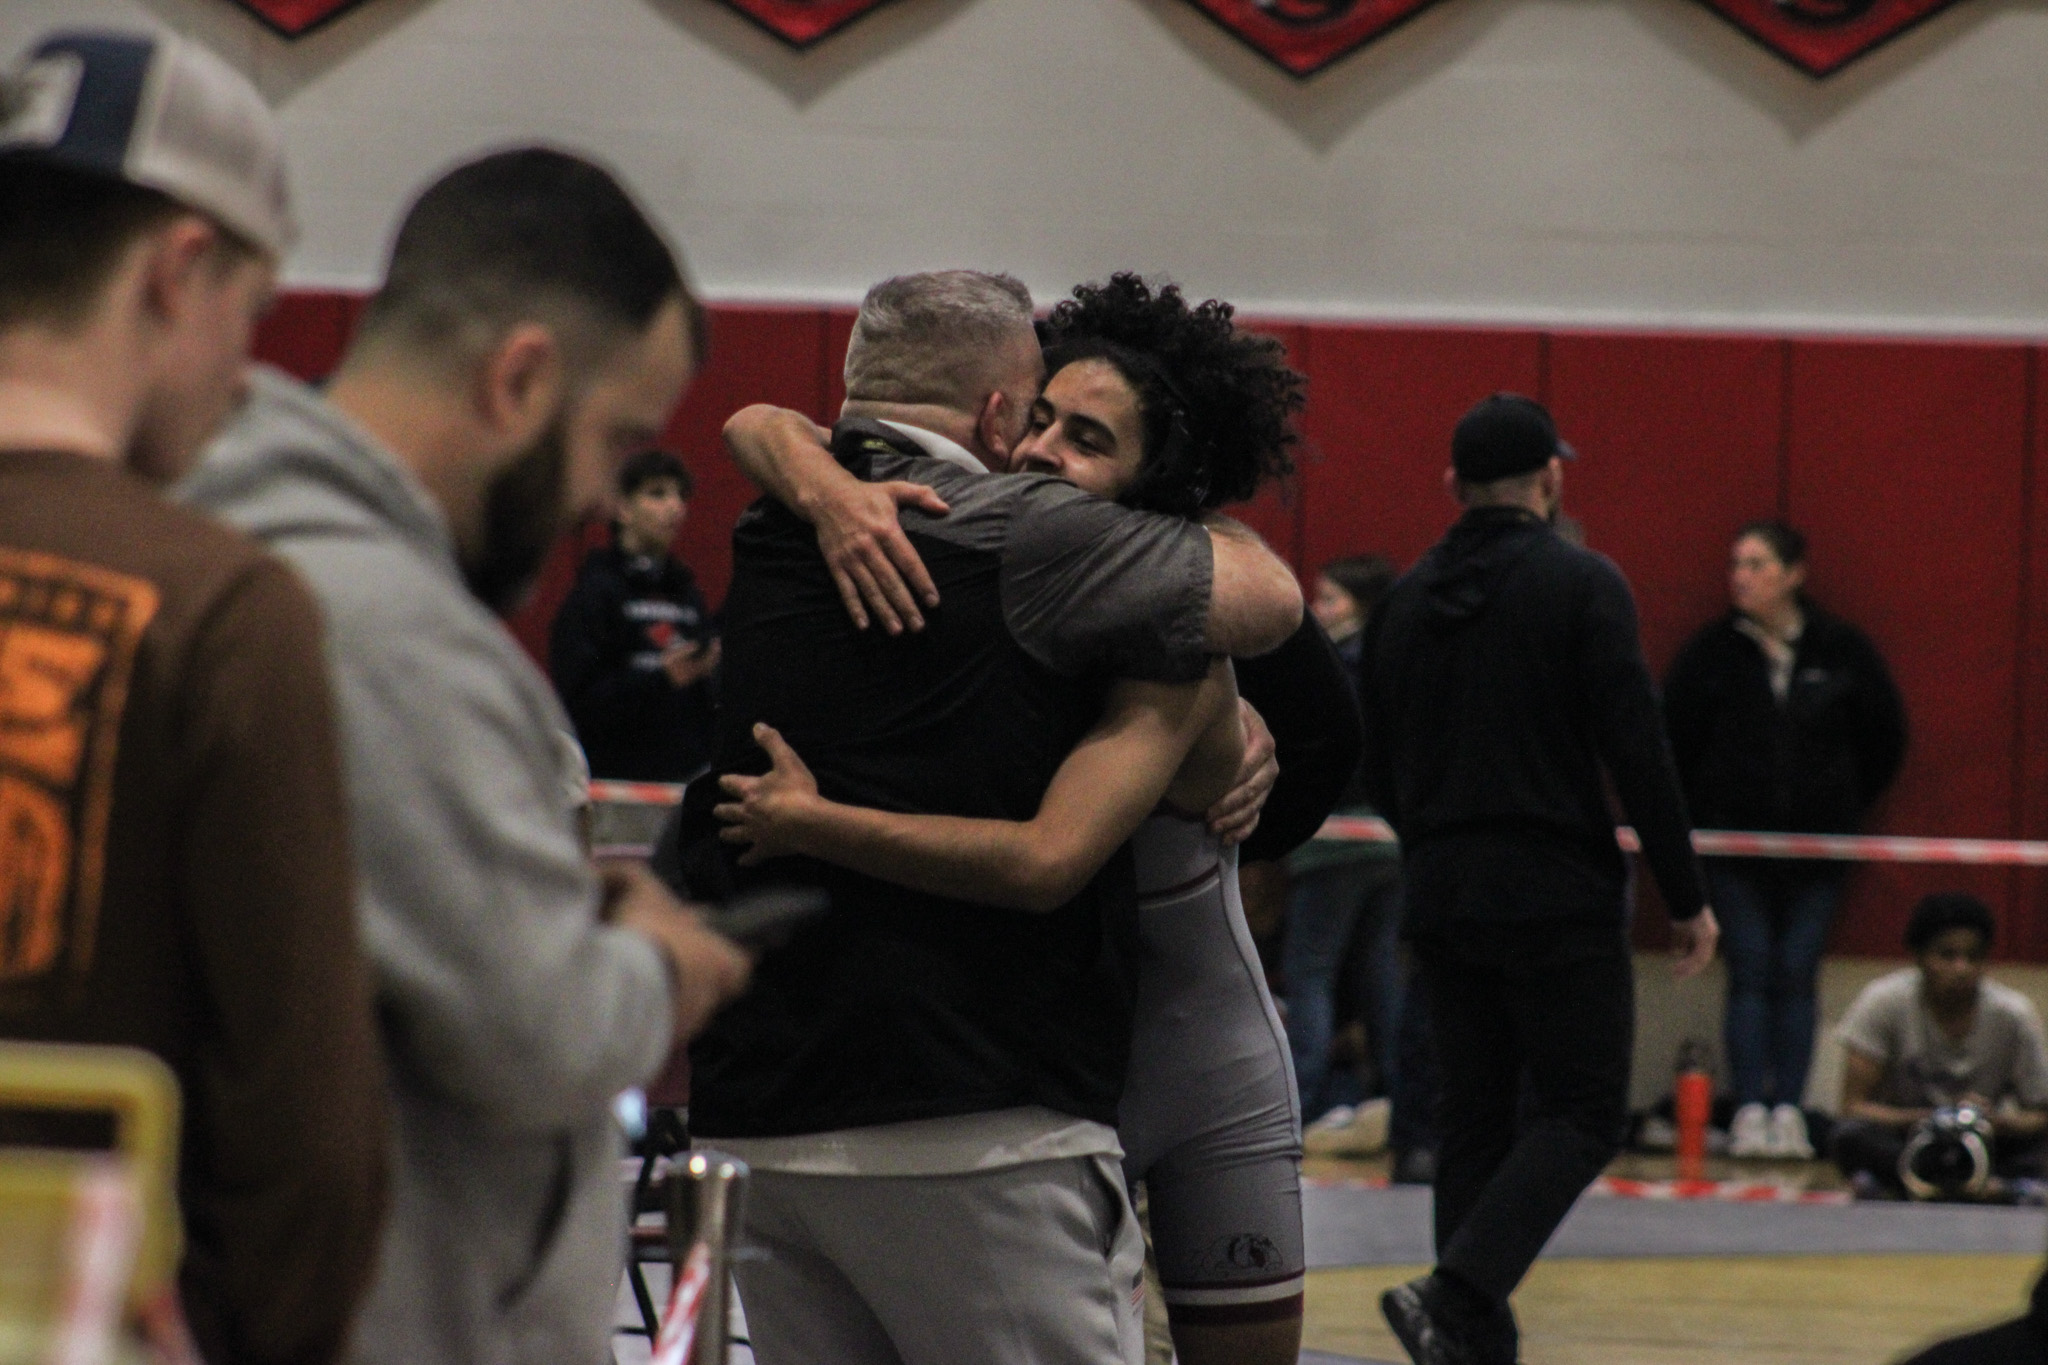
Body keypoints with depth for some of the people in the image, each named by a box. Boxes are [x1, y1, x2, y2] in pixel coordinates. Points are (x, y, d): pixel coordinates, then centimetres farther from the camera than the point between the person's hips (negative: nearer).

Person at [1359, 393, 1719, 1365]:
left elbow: (1379, 772, 14)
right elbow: (1636, 753, -12)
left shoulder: (1406, 600, 9)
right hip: (1558, 900, -6)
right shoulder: (1581, 585, -8)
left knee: (1474, 1123, 13)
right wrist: (1687, 896, -6)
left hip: (1441, 898, 6)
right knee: (1582, 1113, -1)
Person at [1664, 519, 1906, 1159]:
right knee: (1750, 973, -3)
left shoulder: (1842, 650, 0)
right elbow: (1674, 737, 7)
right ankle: (1750, 1111, -3)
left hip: (1816, 843, 0)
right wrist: (1704, 813, 7)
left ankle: (1789, 1110, 4)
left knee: (1797, 975, 1)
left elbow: (1885, 735, 11)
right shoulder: (1713, 651, -1)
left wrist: (1843, 808, 12)